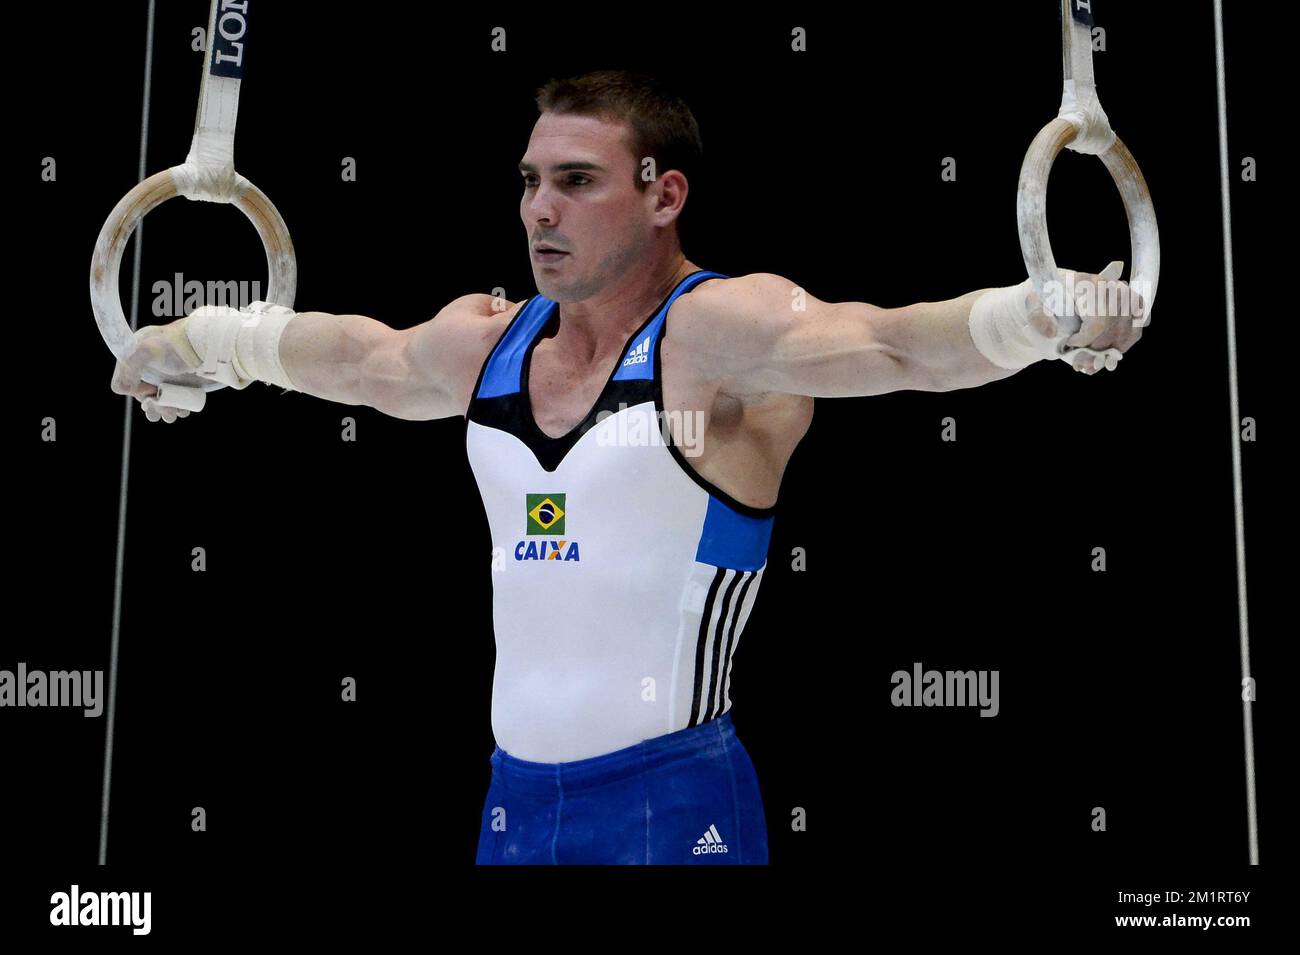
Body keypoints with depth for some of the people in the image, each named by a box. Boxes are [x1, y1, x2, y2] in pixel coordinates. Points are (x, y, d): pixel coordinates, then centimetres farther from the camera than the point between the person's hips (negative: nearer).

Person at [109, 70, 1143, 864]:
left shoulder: (724, 329, -11)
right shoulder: (486, 339, 8)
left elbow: (883, 342, -27)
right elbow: (362, 356, 25)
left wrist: (1048, 313, -45)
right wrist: (193, 339, 38)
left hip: (673, 799, -6)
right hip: (515, 793, 6)